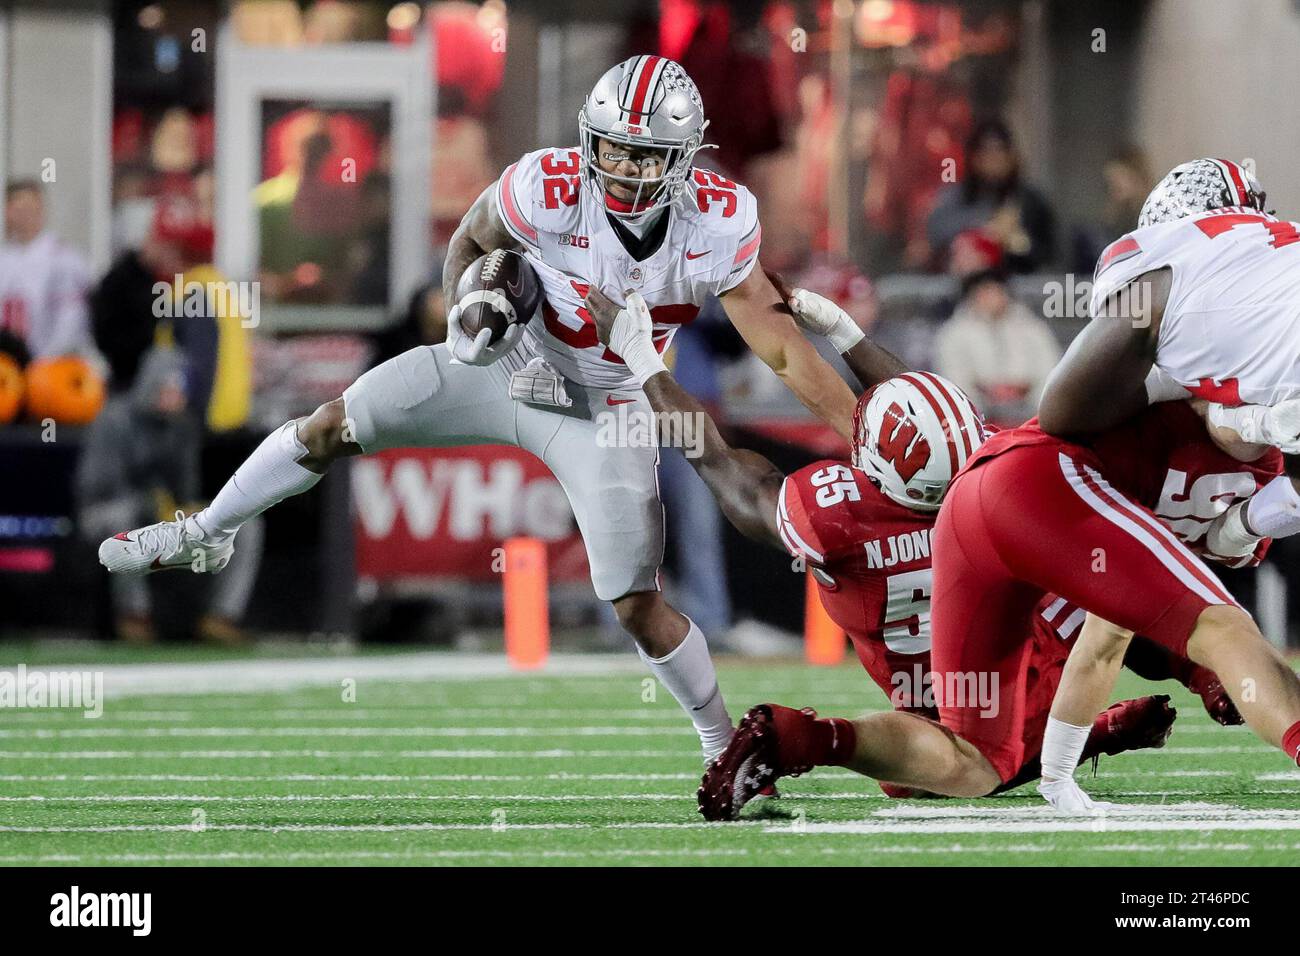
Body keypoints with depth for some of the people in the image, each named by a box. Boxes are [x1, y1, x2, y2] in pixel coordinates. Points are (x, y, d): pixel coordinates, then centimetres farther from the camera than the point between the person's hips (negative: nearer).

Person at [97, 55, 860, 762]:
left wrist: (863, 432, -23)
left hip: (602, 414, -1)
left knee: (640, 607, -5)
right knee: (332, 428, 0)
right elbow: (470, 247, -6)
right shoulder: (547, 191, -28)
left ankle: (724, 741, 19)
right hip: (513, 368, 1)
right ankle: (206, 535, 25)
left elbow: (783, 349, -19)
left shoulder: (719, 226, -26)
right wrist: (472, 313, -24)